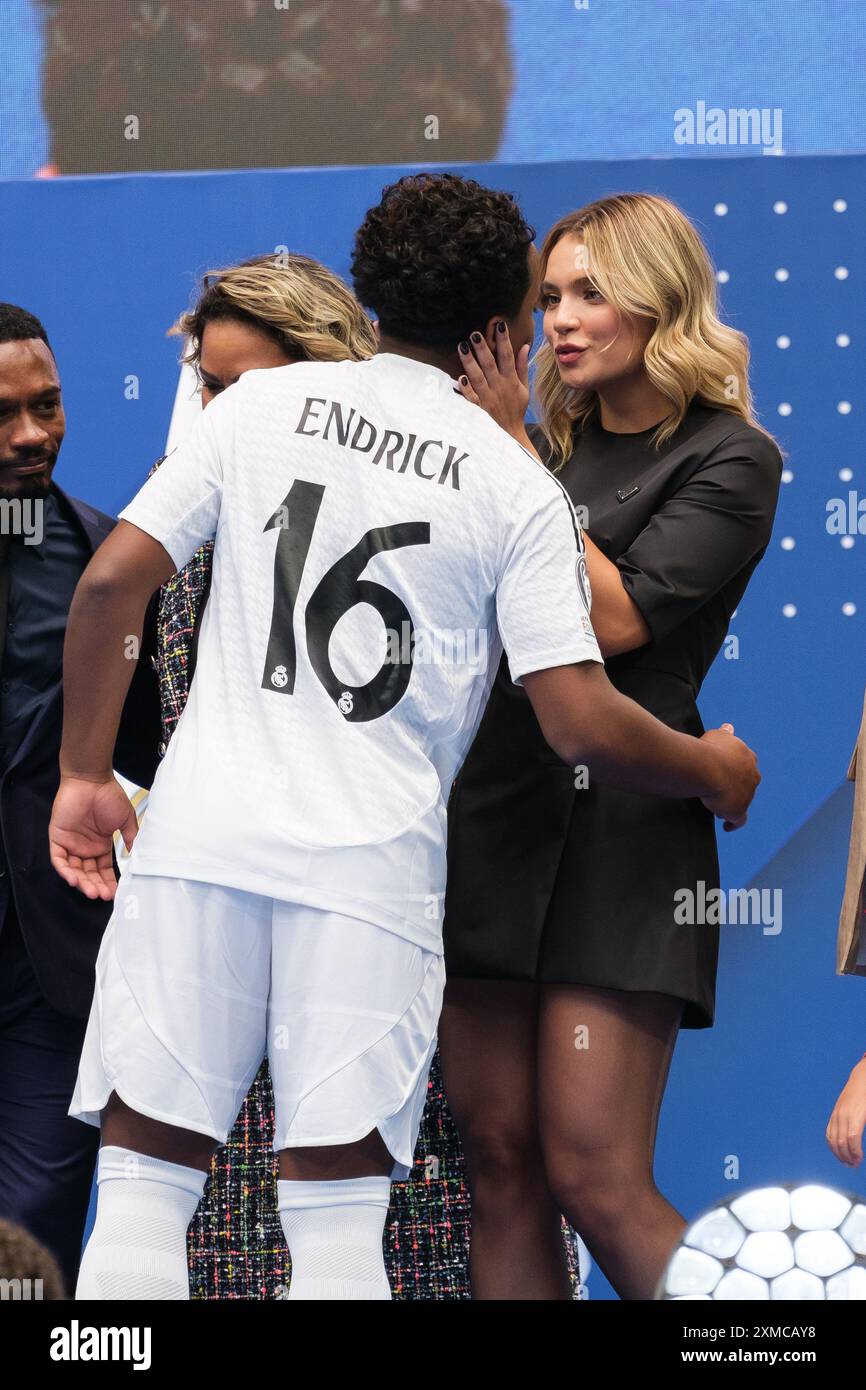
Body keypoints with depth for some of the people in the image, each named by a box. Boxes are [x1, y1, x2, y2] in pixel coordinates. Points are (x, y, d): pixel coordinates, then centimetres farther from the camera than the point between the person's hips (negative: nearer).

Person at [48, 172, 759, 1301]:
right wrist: (716, 774, 16)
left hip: (199, 835, 1)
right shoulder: (518, 488, 3)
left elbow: (111, 583, 3)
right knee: (335, 1208, 4)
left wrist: (86, 774, 13)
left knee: (145, 1177, 5)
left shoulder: (263, 404, 9)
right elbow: (582, 724, -3)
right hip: (373, 868, -1)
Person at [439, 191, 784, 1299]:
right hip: (489, 811, 6)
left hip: (617, 824, -6)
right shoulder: (551, 444, 18)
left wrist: (512, 454, -9)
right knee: (500, 1167, 3)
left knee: (594, 1175, -11)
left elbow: (612, 616, -12)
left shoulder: (728, 459, 0)